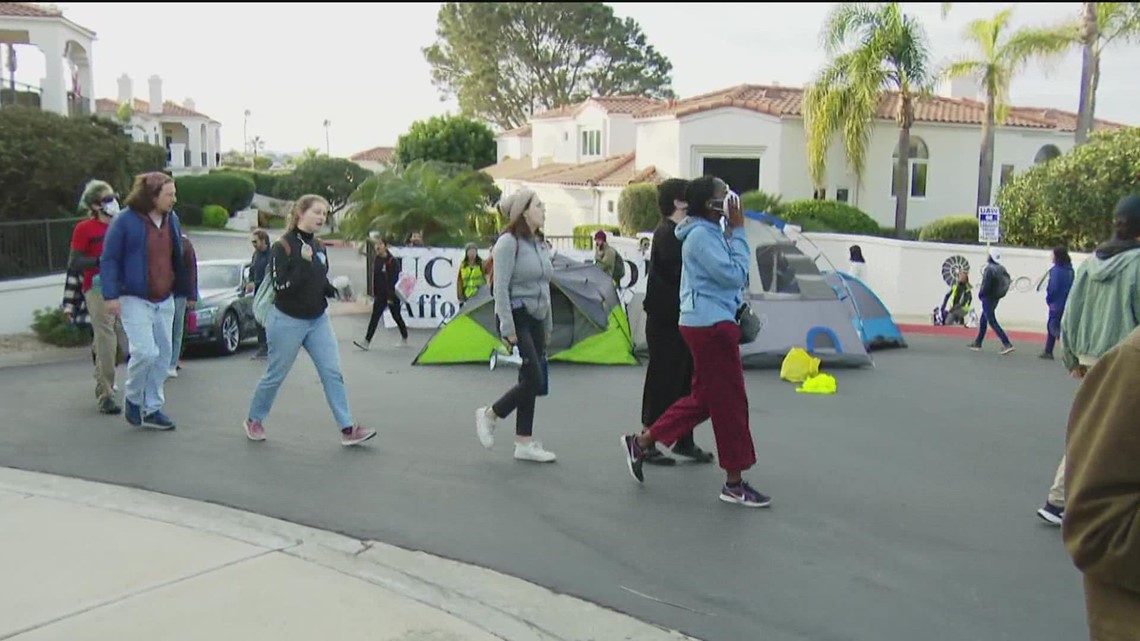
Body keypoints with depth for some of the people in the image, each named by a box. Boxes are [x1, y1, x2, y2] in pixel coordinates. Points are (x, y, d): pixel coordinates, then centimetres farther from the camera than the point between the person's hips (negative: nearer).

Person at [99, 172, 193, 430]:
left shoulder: (172, 220, 8)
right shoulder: (125, 221, -11)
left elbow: (178, 259, 16)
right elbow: (109, 260, -9)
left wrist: (186, 291, 17)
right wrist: (111, 295, -16)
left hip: (165, 300, 7)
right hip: (135, 300, -6)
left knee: (163, 354, 8)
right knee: (145, 352, -14)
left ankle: (152, 408, 20)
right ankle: (133, 399, 12)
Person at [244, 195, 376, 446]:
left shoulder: (319, 246, 7)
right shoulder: (282, 246, -13)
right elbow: (281, 286, -19)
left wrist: (336, 290, -4)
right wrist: (304, 263, -27)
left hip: (318, 320, 6)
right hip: (287, 321, -6)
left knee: (333, 373, -3)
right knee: (275, 376, 7)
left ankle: (348, 429, -3)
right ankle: (254, 421, 30)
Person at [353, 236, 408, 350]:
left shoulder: (392, 261, -14)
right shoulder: (376, 261, 7)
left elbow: (394, 280, -16)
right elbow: (374, 278, 13)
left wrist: (391, 297, -19)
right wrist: (374, 293, 10)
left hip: (392, 295, -6)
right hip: (380, 295, 6)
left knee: (396, 316, 4)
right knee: (374, 317, 4)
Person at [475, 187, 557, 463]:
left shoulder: (537, 245, 15)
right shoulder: (509, 243, -11)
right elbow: (500, 288, -16)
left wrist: (547, 327, 19)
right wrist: (507, 329, -20)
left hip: (535, 320, 8)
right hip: (517, 318, -8)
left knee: (531, 382, 7)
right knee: (533, 380, -13)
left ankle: (524, 443, 13)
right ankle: (489, 415, 8)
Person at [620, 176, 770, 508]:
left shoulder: (709, 232, 15)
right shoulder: (702, 235, -16)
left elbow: (730, 277, 18)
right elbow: (734, 274, -21)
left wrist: (733, 232, 10)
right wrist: (738, 231, -14)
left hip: (709, 323, 10)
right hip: (711, 325, -10)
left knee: (703, 398, 17)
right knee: (730, 402, -2)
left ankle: (641, 442, 22)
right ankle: (734, 483, 8)